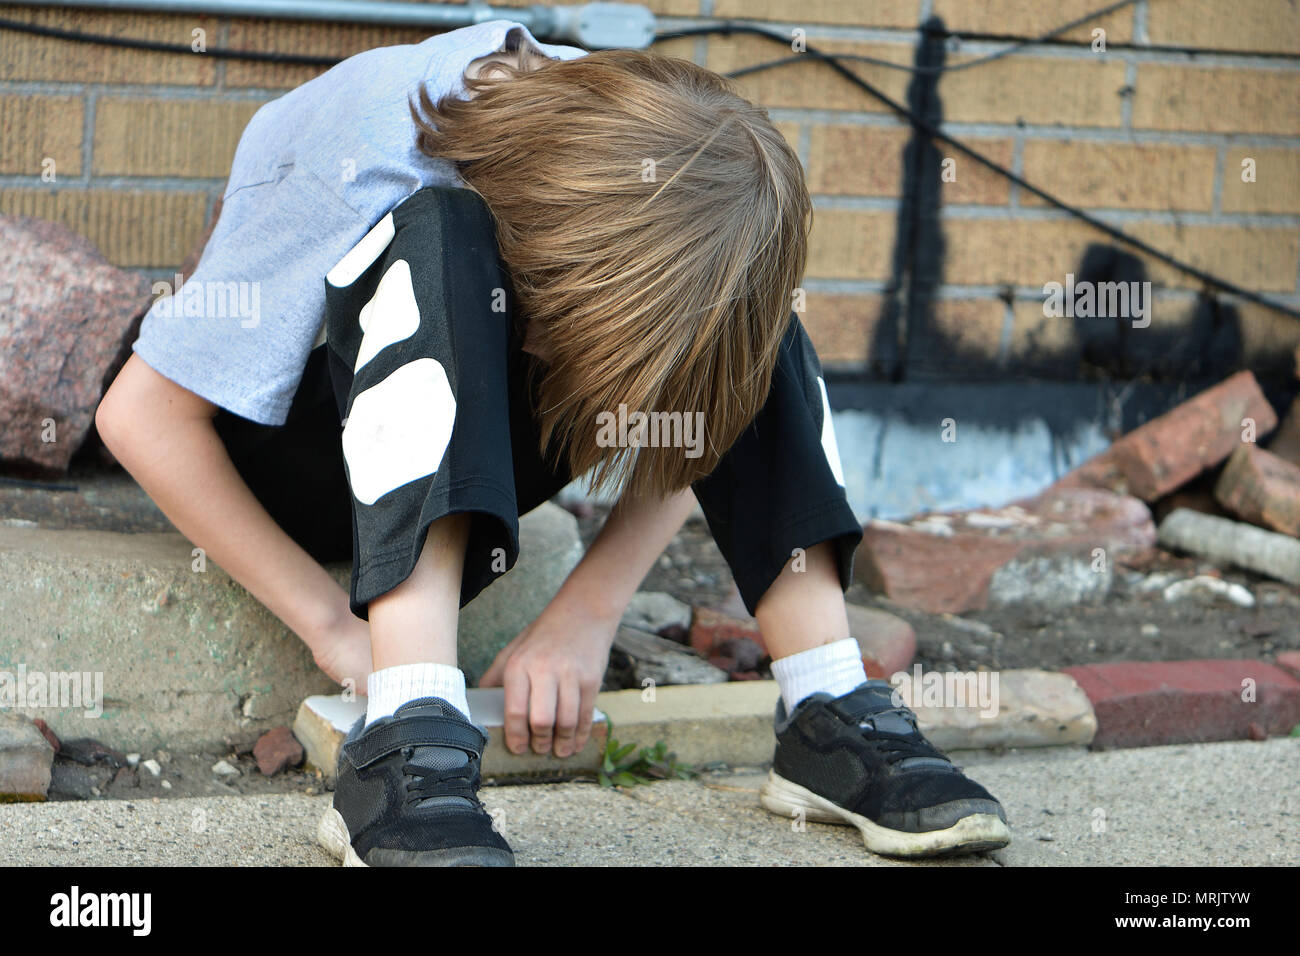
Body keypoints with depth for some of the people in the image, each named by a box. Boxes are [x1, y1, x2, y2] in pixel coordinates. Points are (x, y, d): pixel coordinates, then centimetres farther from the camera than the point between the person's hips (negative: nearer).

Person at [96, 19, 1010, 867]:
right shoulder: (365, 164, -32)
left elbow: (690, 437, -11)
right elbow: (141, 414, -29)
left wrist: (586, 615, -26)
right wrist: (336, 624, -31)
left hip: (472, 448, 4)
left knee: (737, 280, -20)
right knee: (441, 243, -37)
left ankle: (832, 716, -22)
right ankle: (410, 746, -47)